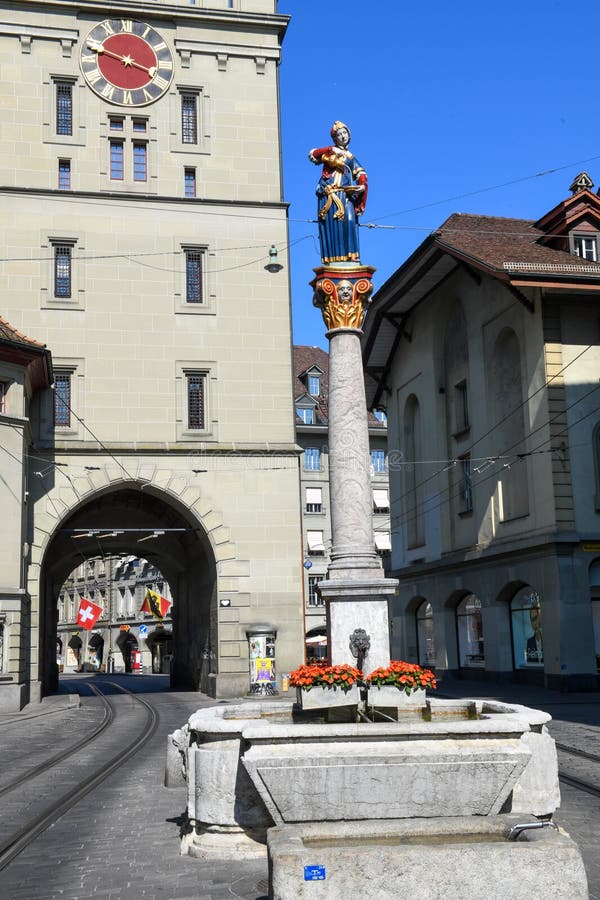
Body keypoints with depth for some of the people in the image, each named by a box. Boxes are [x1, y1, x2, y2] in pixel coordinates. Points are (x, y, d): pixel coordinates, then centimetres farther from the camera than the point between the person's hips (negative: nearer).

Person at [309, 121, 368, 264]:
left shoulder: (351, 157, 22)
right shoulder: (329, 152, 18)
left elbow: (362, 177, 13)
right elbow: (312, 155, 1)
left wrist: (361, 187, -8)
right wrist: (331, 150, -4)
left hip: (345, 194, 1)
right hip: (327, 194, -1)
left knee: (349, 221, -17)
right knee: (330, 224, -9)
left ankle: (351, 255, -22)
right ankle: (332, 257, -14)